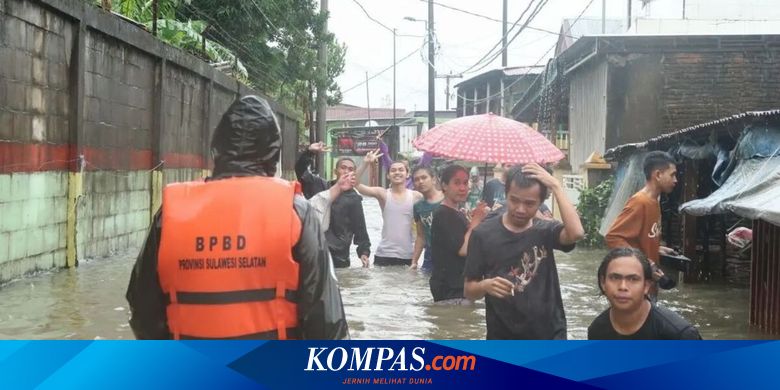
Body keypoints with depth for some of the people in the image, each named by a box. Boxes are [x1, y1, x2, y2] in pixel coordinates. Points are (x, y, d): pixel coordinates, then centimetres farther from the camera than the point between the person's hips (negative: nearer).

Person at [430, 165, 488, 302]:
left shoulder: (459, 214, 17)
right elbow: (463, 249, -21)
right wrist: (476, 220, -12)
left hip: (461, 286, 10)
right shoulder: (443, 215, -14)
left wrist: (476, 220, 3)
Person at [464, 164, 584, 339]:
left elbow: (576, 232, -23)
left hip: (548, 336, 0)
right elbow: (469, 290, 0)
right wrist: (485, 285, -23)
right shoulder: (484, 234, -4)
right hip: (503, 338, 0)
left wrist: (555, 186, -19)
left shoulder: (546, 231, 0)